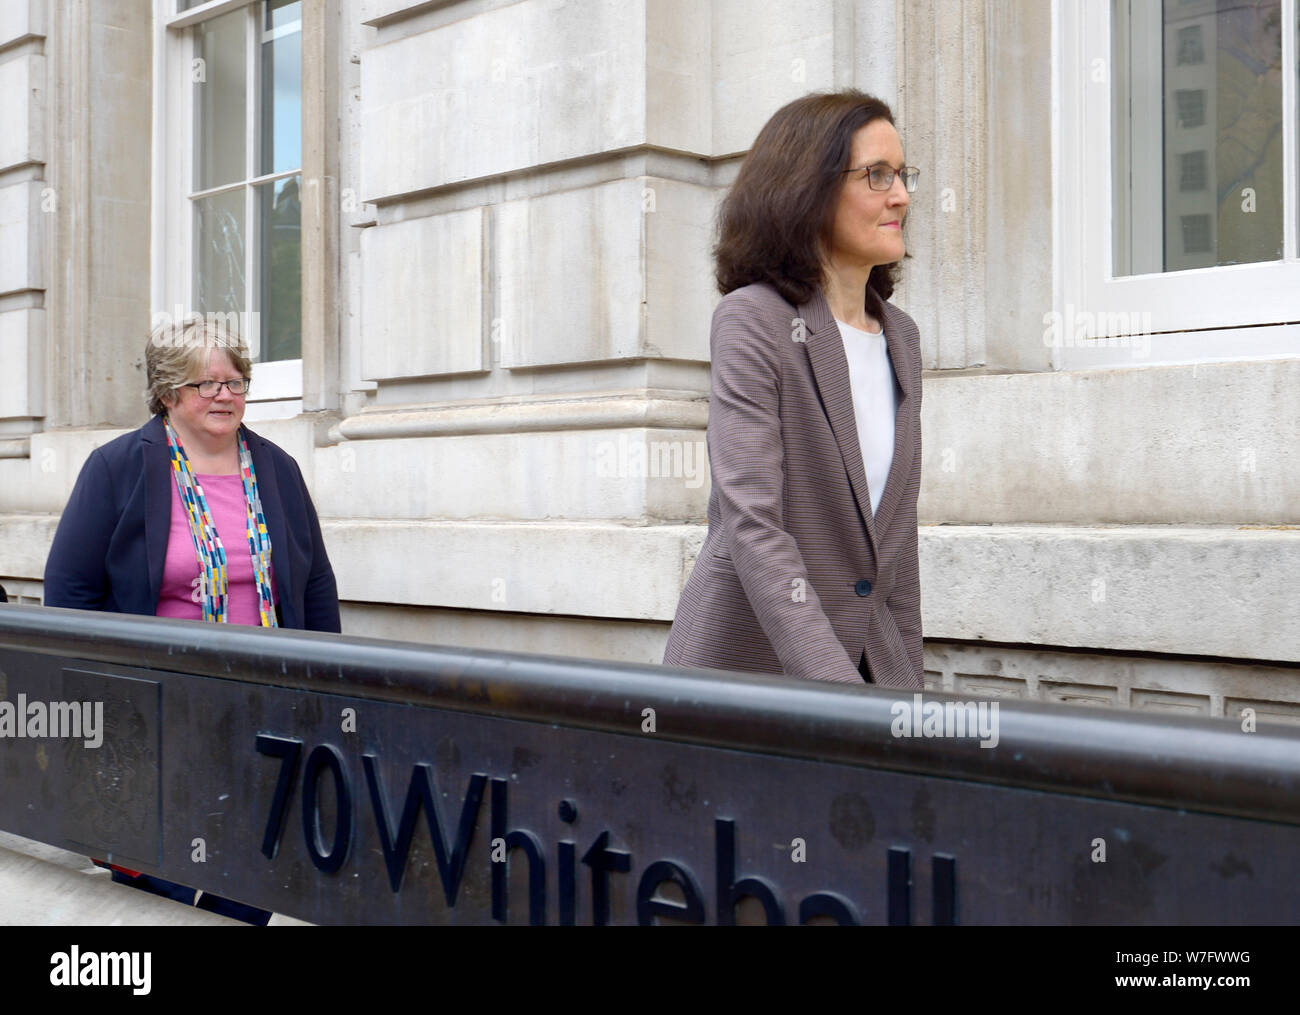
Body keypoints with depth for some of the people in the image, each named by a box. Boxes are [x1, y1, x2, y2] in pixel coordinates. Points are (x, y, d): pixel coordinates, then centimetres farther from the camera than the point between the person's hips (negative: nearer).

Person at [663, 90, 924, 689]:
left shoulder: (900, 336, 11)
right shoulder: (753, 320, -11)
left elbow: (897, 529, 15)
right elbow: (752, 524, -21)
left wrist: (907, 681, 11)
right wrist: (838, 686, -28)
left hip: (873, 659, 6)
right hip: (746, 662, -6)